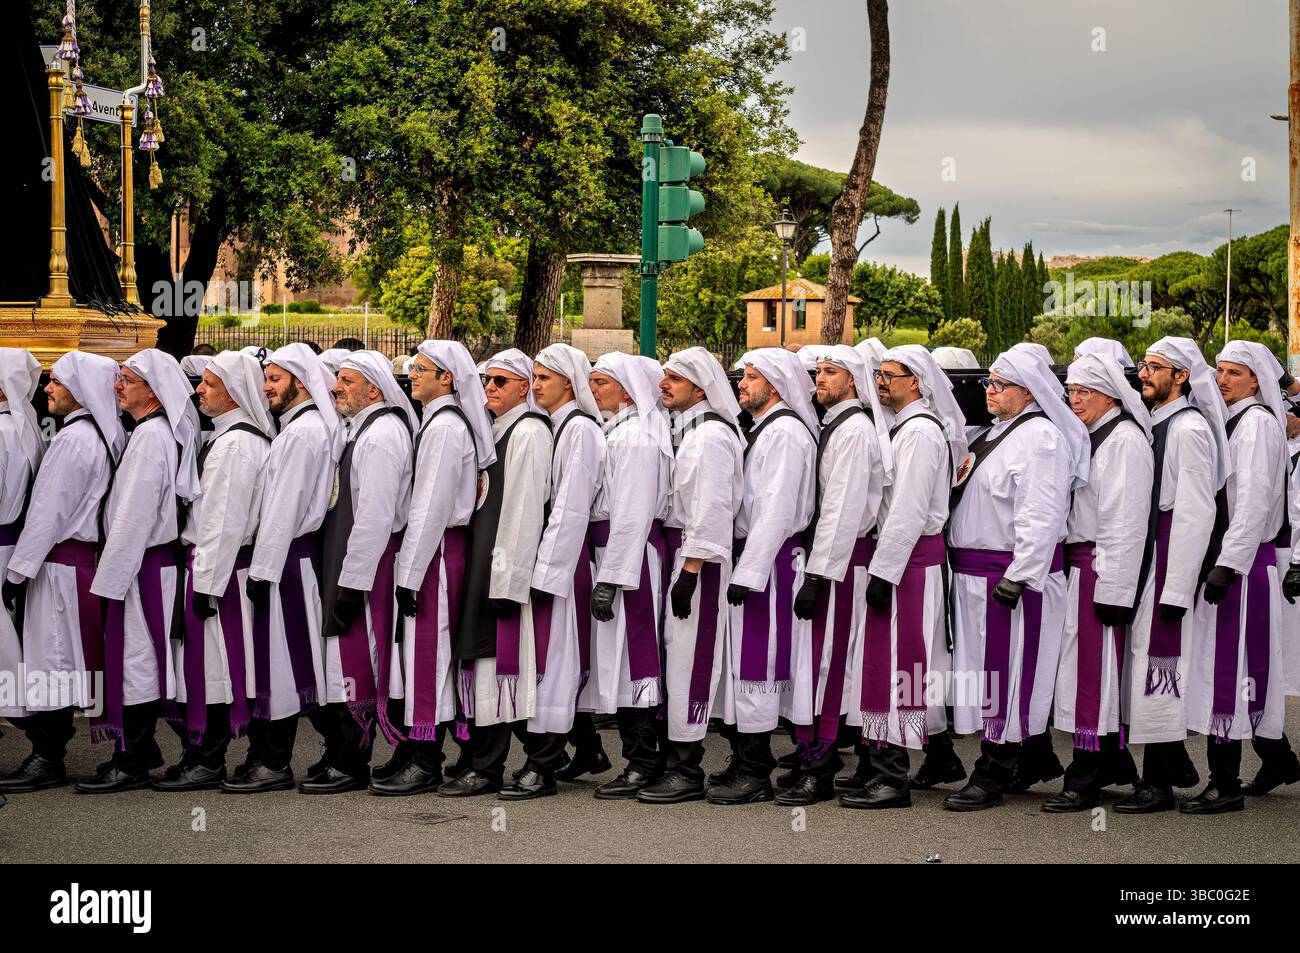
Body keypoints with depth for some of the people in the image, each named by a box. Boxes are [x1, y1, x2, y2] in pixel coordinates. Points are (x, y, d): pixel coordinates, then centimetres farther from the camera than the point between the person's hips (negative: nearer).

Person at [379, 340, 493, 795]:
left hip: (436, 551, -10)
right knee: (414, 652, 13)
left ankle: (425, 763, 0)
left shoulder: (445, 427, -15)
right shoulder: (437, 422, 15)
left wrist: (410, 573, -18)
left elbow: (431, 507, -19)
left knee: (426, 652, -5)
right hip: (429, 549, 10)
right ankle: (410, 752, 20)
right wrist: (407, 566, 14)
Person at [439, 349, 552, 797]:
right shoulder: (499, 430, 18)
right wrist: (492, 572, 14)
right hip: (484, 561, 9)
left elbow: (523, 511, -15)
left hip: (504, 564, -9)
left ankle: (485, 768, -4)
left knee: (493, 656, -7)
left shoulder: (528, 432, -9)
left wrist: (507, 579, -18)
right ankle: (477, 762, 13)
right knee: (480, 656, 9)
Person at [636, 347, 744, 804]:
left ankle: (687, 770, -5)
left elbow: (710, 510, -20)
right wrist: (679, 565, 17)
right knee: (676, 651, 12)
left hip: (699, 559, -10)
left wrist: (690, 570, -22)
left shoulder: (710, 436, -14)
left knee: (689, 658, -8)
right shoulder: (687, 430, 18)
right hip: (679, 551, 10)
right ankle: (676, 758, 19)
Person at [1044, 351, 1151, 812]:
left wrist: (1113, 589, -19)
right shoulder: (1088, 436, 17)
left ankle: (1086, 778, -1)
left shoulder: (1125, 439, -12)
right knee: (1096, 670, 13)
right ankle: (1113, 762, 23)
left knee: (1095, 670, -5)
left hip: (1102, 569, -9)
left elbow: (1126, 522, -16)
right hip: (1078, 564, 9)